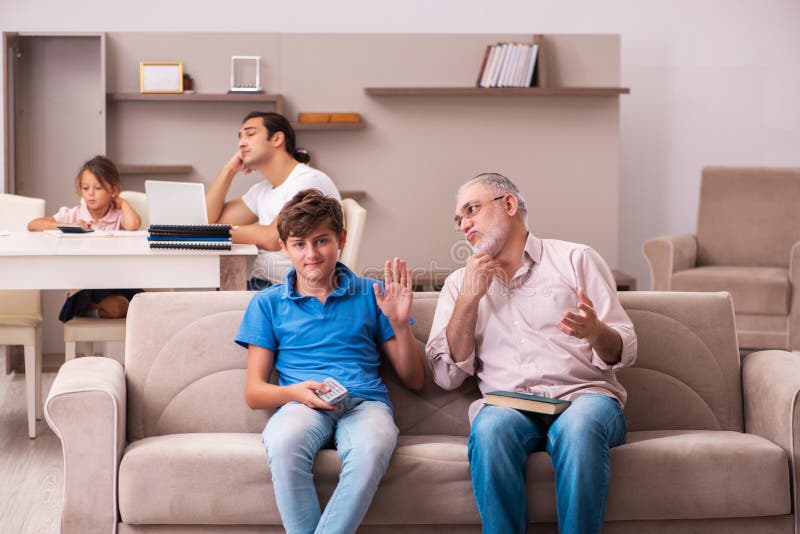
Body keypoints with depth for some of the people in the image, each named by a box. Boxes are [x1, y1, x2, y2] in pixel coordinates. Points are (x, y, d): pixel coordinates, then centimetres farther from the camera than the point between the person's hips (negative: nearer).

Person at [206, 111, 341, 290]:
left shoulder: (310, 181, -12)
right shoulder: (262, 190, 17)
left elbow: (273, 238, -23)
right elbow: (210, 220, 19)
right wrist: (229, 170, 11)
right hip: (258, 284, 8)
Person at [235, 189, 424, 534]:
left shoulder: (370, 295, 17)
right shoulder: (267, 304, 17)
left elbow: (414, 381, 16)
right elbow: (254, 393, 11)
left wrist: (400, 323, 0)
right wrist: (296, 392, -10)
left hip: (365, 402, 0)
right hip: (301, 405, 0)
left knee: (372, 447, -37)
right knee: (282, 441, -37)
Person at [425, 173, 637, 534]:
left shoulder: (575, 259, 13)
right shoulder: (459, 283, 20)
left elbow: (624, 352, 7)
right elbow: (447, 377, 8)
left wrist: (596, 332, -17)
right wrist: (469, 298, 0)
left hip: (583, 396, -1)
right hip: (506, 405, 1)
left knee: (579, 426, -36)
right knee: (491, 427, -34)